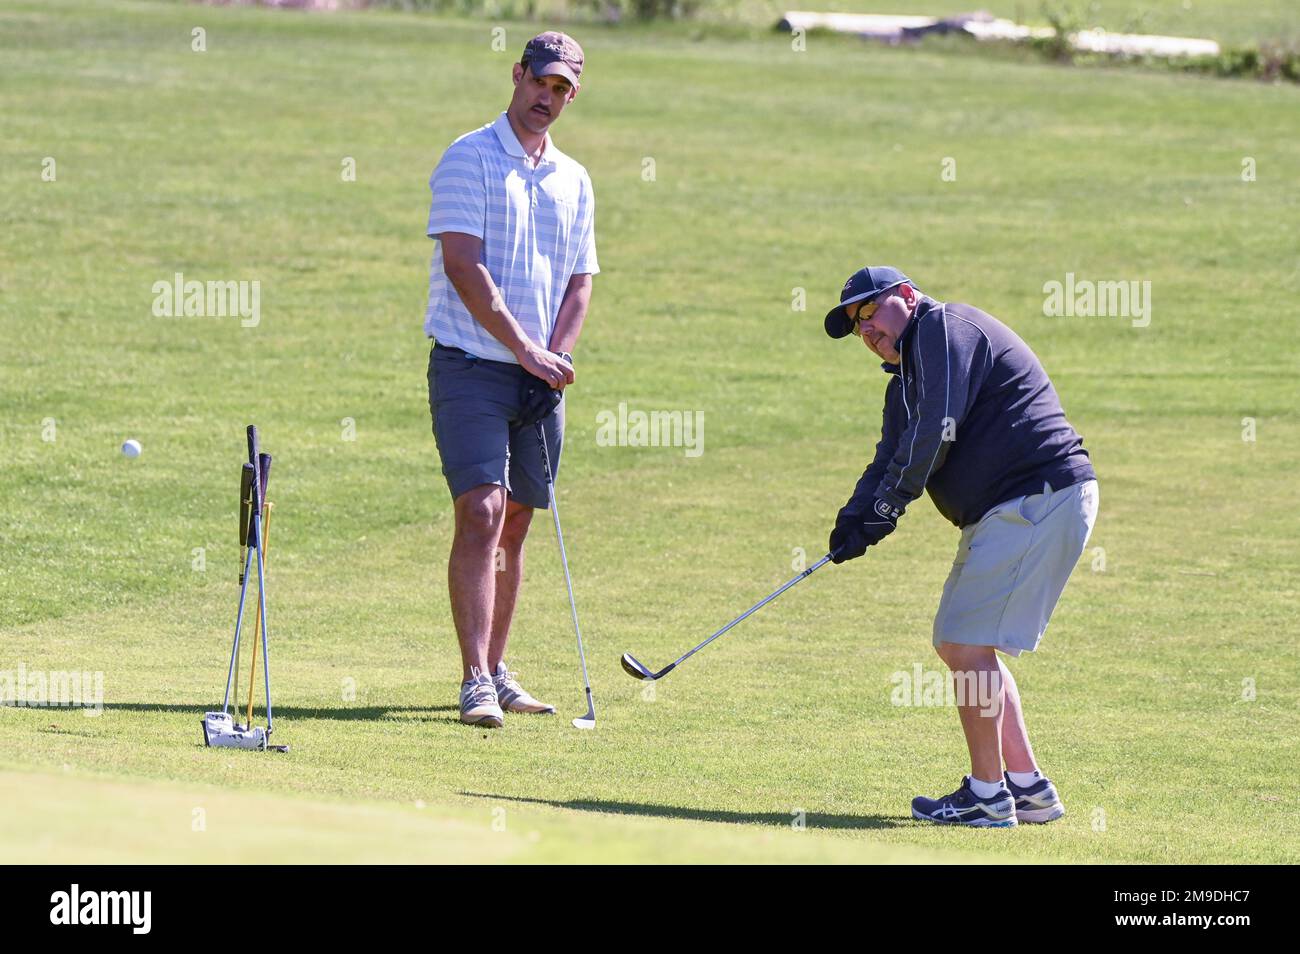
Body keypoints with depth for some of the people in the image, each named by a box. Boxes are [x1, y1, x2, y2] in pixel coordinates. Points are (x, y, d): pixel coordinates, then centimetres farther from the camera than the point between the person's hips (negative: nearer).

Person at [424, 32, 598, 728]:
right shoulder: (468, 159, -5)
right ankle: (476, 683, -18)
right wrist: (525, 350, -15)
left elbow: (579, 281, 14)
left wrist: (557, 356, -4)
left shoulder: (573, 181, 15)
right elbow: (464, 268, -12)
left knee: (514, 527, 9)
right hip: (470, 365, -6)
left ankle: (495, 671, 17)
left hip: (539, 377, 6)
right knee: (481, 515, -15)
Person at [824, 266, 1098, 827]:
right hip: (1002, 513, 11)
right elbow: (890, 461, 11)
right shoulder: (904, 380, 22)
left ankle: (987, 795, -7)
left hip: (1039, 499, -11)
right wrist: (855, 517, -8)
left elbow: (936, 430, -20)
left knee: (966, 639, -12)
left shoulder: (947, 328, -8)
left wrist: (885, 507, -19)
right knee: (959, 644, 13)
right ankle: (1027, 785, 15)